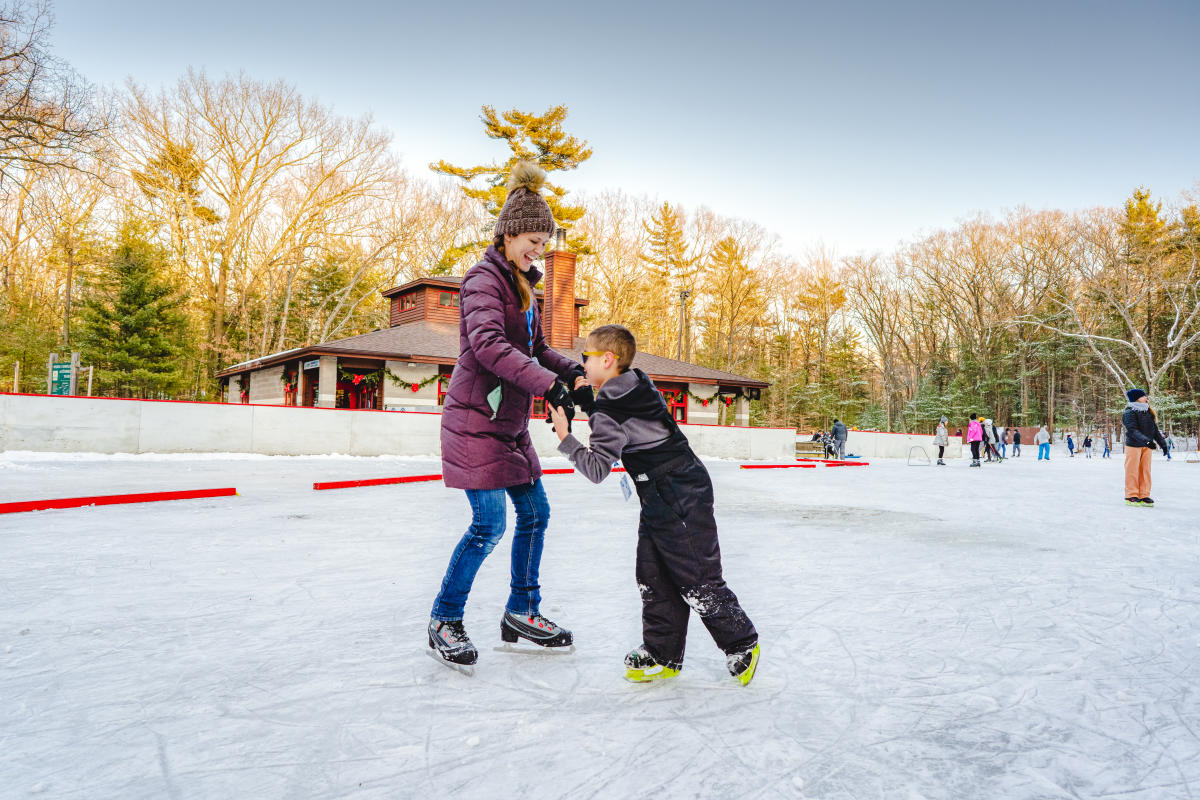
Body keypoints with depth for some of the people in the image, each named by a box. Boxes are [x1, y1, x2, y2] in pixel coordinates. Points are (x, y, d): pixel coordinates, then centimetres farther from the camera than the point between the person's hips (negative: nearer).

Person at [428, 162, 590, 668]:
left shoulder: (522, 284, 16)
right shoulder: (484, 279, -13)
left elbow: (535, 348, 19)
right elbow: (488, 343, -29)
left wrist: (572, 371, 1)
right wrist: (548, 384, -36)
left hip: (510, 422, 9)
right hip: (476, 421, -9)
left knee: (535, 513, 11)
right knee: (490, 524, -10)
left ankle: (521, 612, 26)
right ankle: (444, 620, 8)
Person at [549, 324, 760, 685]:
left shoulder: (609, 411, -19)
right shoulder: (641, 387, 7)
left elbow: (597, 469, -20)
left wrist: (565, 438, -12)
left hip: (680, 500, -10)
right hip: (659, 500, 10)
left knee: (698, 582, 2)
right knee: (653, 579, 13)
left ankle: (743, 645, 20)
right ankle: (662, 654, 22)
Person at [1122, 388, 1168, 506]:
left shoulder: (1148, 413, 13)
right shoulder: (1129, 413, -10)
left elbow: (1155, 429, 18)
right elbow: (1132, 430, -21)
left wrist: (1162, 443, 12)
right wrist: (1145, 440, -33)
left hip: (1147, 446, 7)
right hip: (1133, 445, -7)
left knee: (1146, 470, 7)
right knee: (1132, 470, -3)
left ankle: (1144, 496, 12)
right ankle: (1131, 496, 3)